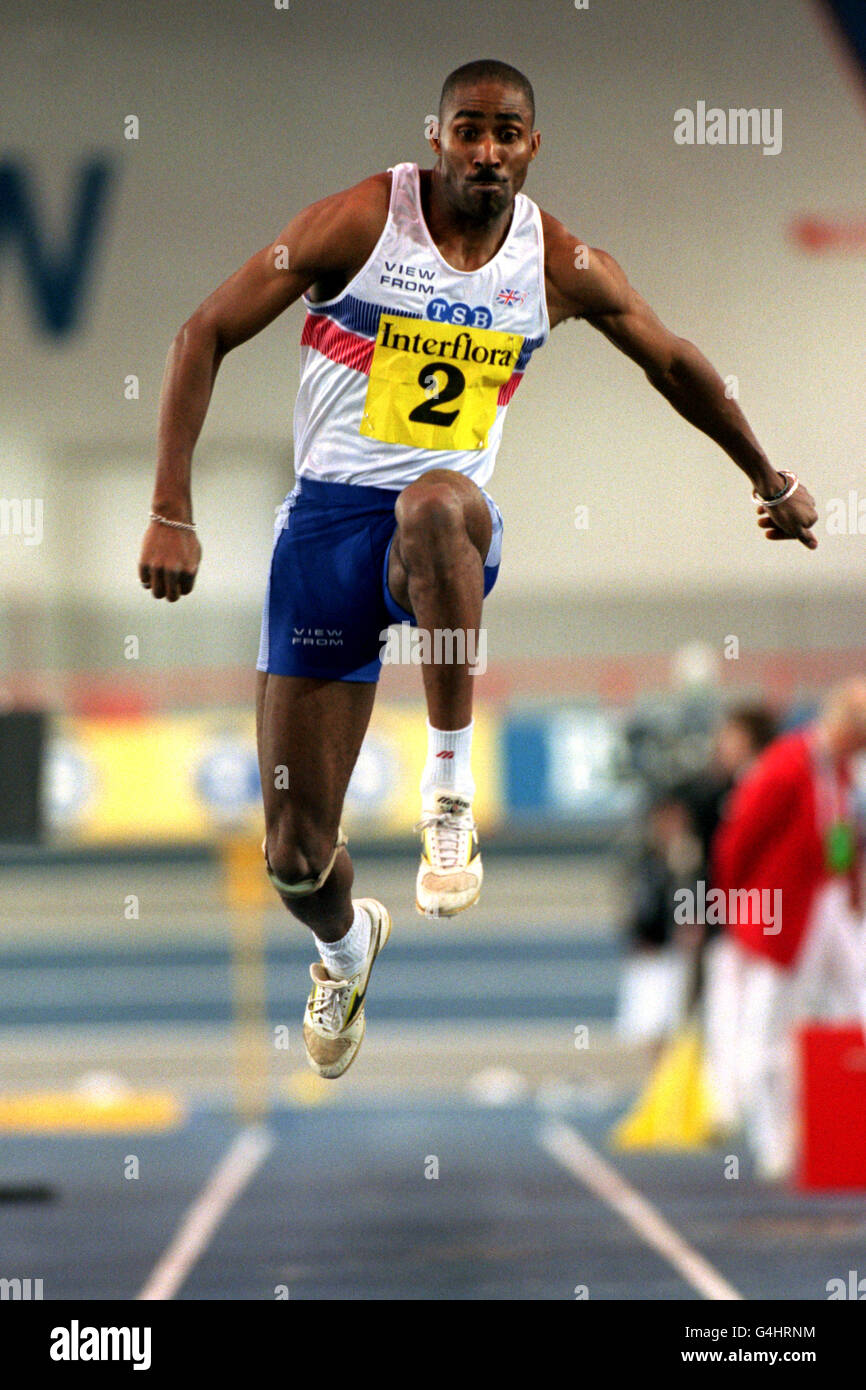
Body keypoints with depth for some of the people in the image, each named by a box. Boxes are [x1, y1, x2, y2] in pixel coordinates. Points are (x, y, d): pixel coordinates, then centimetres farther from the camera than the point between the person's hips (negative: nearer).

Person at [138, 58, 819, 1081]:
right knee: (294, 856, -2)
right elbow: (206, 334, -8)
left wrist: (768, 477, 28)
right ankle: (346, 943, 37)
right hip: (328, 521, -1)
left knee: (438, 505, -42)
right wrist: (171, 514, -14)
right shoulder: (361, 222, -8)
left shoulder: (561, 266, 1)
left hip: (449, 526, 1)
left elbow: (674, 363, 19)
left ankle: (449, 784, -27)